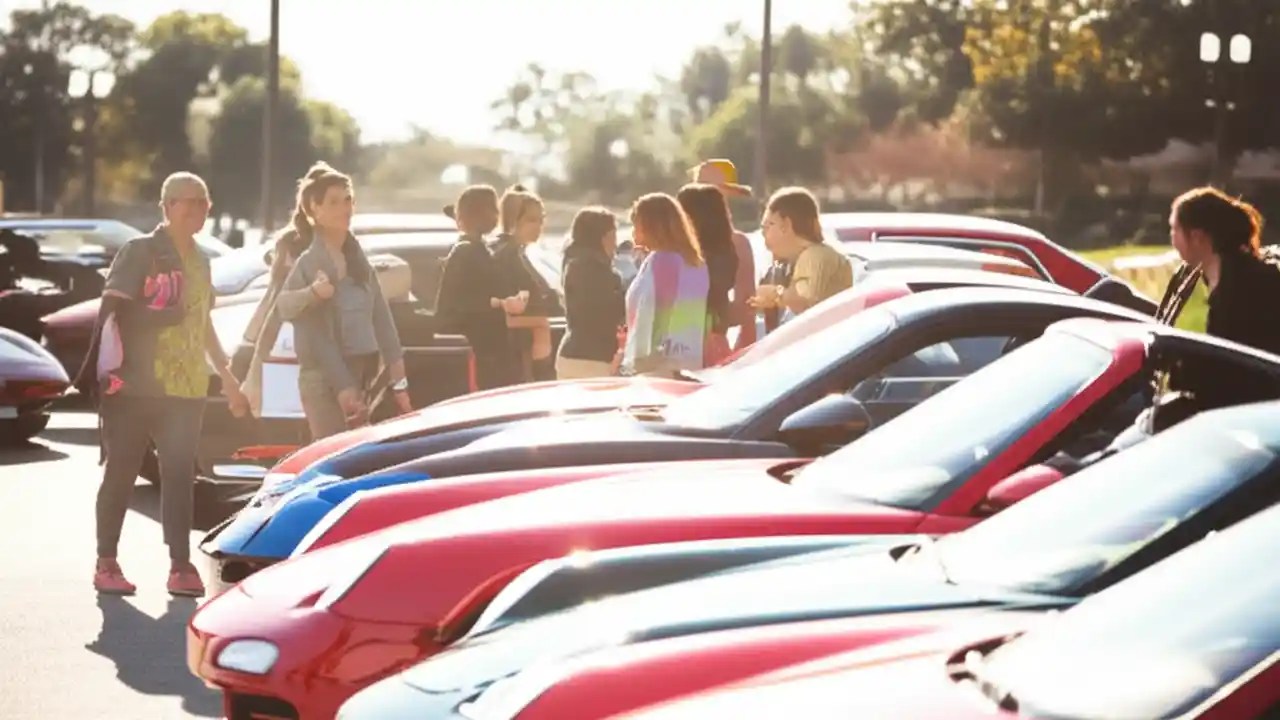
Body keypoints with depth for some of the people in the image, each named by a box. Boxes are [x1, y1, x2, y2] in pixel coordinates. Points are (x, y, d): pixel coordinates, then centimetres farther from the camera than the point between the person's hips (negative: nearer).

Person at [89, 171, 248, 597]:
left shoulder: (199, 262, 17)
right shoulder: (140, 252, -3)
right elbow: (113, 311, -9)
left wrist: (227, 376, 24)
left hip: (186, 388, 5)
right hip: (136, 385, -5)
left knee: (179, 475, -2)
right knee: (122, 472, 2)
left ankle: (181, 566, -2)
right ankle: (106, 563, 9)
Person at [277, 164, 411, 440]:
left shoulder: (358, 259, 12)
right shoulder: (307, 265, -9)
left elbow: (381, 318, 10)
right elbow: (318, 335, -15)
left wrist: (398, 379, 6)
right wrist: (342, 386, -20)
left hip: (363, 375, 7)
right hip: (325, 381, -7)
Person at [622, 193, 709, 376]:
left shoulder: (658, 261, -8)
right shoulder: (698, 265, 13)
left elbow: (644, 317, -10)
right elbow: (702, 323, 14)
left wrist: (633, 363, -7)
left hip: (656, 366, -7)